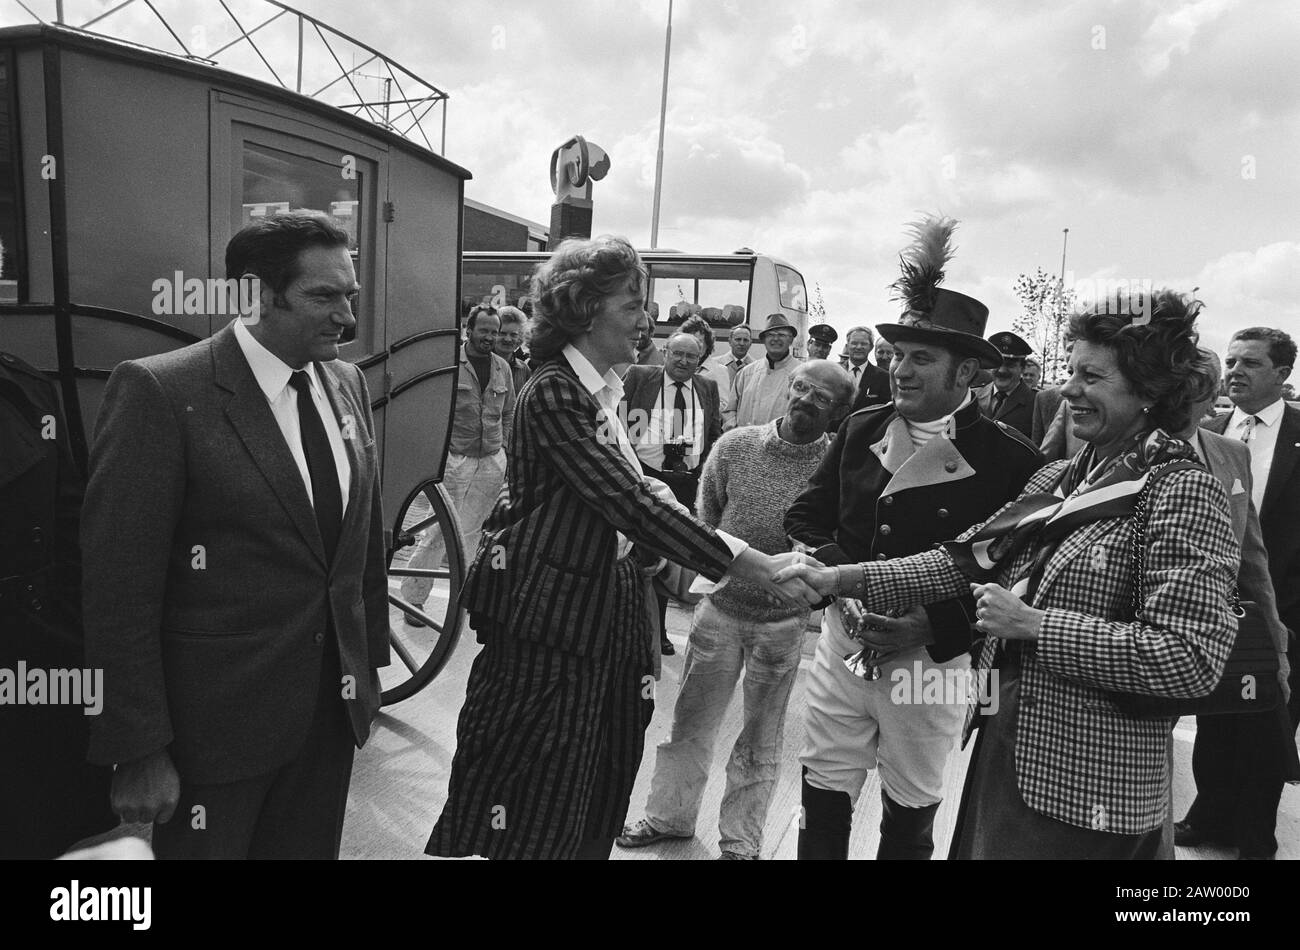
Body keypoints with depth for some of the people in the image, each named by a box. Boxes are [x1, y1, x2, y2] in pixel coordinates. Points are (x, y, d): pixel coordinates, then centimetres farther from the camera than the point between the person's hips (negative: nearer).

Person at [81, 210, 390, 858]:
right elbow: (119, 591, -15)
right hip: (218, 722, -5)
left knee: (311, 847, 19)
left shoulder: (347, 384, 4)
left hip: (335, 703, 6)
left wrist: (372, 659, 11)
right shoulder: (159, 391, -15)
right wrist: (138, 753, -13)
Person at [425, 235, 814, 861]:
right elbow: (625, 500, -28)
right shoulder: (553, 394, -18)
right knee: (539, 810, 5)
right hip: (550, 619, -8)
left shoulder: (602, 390, 10)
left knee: (599, 789, 17)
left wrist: (651, 495, 0)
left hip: (605, 607, 9)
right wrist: (749, 563, -31)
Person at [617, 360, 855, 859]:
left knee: (760, 740, 15)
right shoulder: (735, 445, -5)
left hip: (783, 621, -2)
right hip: (719, 607, 2)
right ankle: (669, 816, 37)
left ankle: (740, 840, 34)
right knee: (690, 722, 15)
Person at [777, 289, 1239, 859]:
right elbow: (967, 560, 4)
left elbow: (1192, 659, -22)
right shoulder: (1057, 479, 8)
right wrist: (840, 578, -5)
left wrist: (1033, 625, -22)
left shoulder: (1183, 493, -14)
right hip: (1002, 752, 7)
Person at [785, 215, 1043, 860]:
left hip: (931, 657, -3)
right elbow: (806, 514, 8)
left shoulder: (1009, 459, -12)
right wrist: (837, 572, -10)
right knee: (822, 807, 12)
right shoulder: (862, 429, 0)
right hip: (842, 641, 3)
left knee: (909, 820, 17)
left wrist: (934, 620, -19)